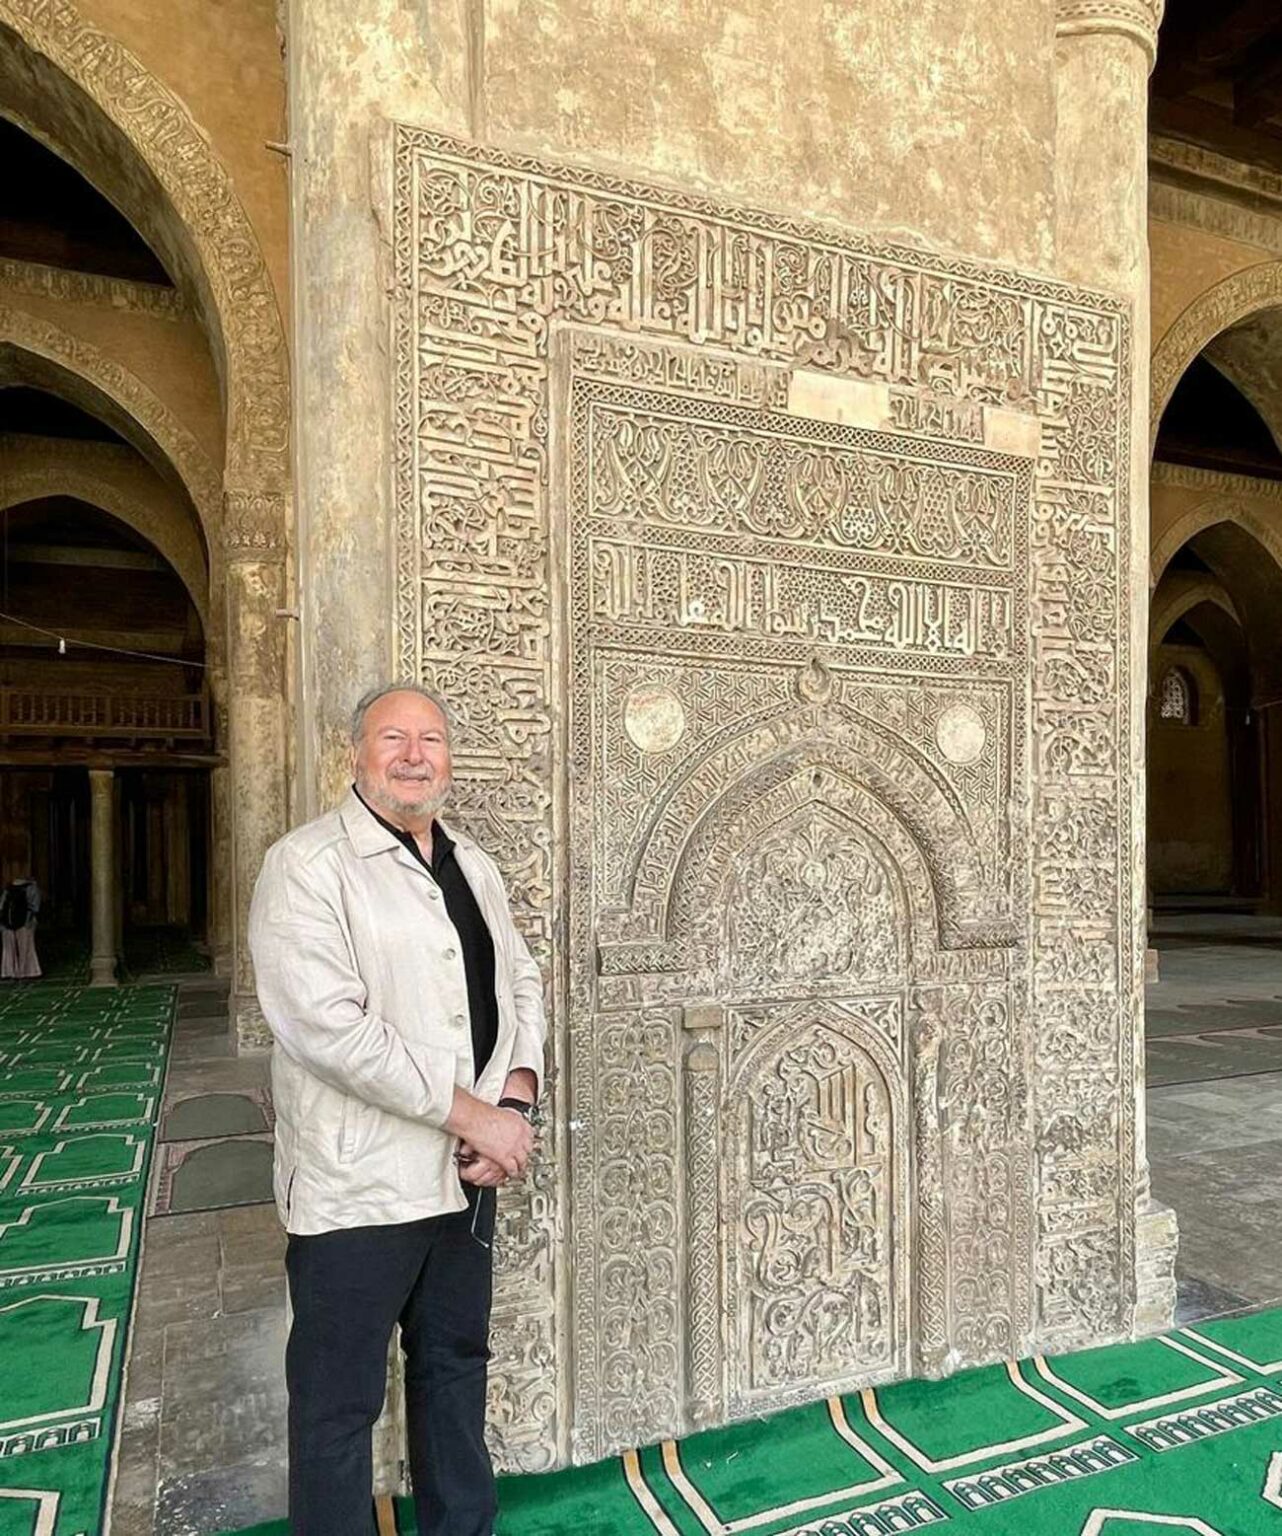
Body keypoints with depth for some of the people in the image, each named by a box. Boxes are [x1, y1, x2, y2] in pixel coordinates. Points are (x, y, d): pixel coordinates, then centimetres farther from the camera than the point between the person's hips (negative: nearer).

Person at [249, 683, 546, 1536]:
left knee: (456, 1365, 23)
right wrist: (470, 1112, -21)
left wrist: (517, 1098, -5)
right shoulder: (307, 865, -13)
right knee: (341, 1401, 9)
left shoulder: (474, 865, 9)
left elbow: (522, 982, 12)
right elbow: (324, 1024, -23)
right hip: (359, 1185, -7)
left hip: (467, 1173, 7)